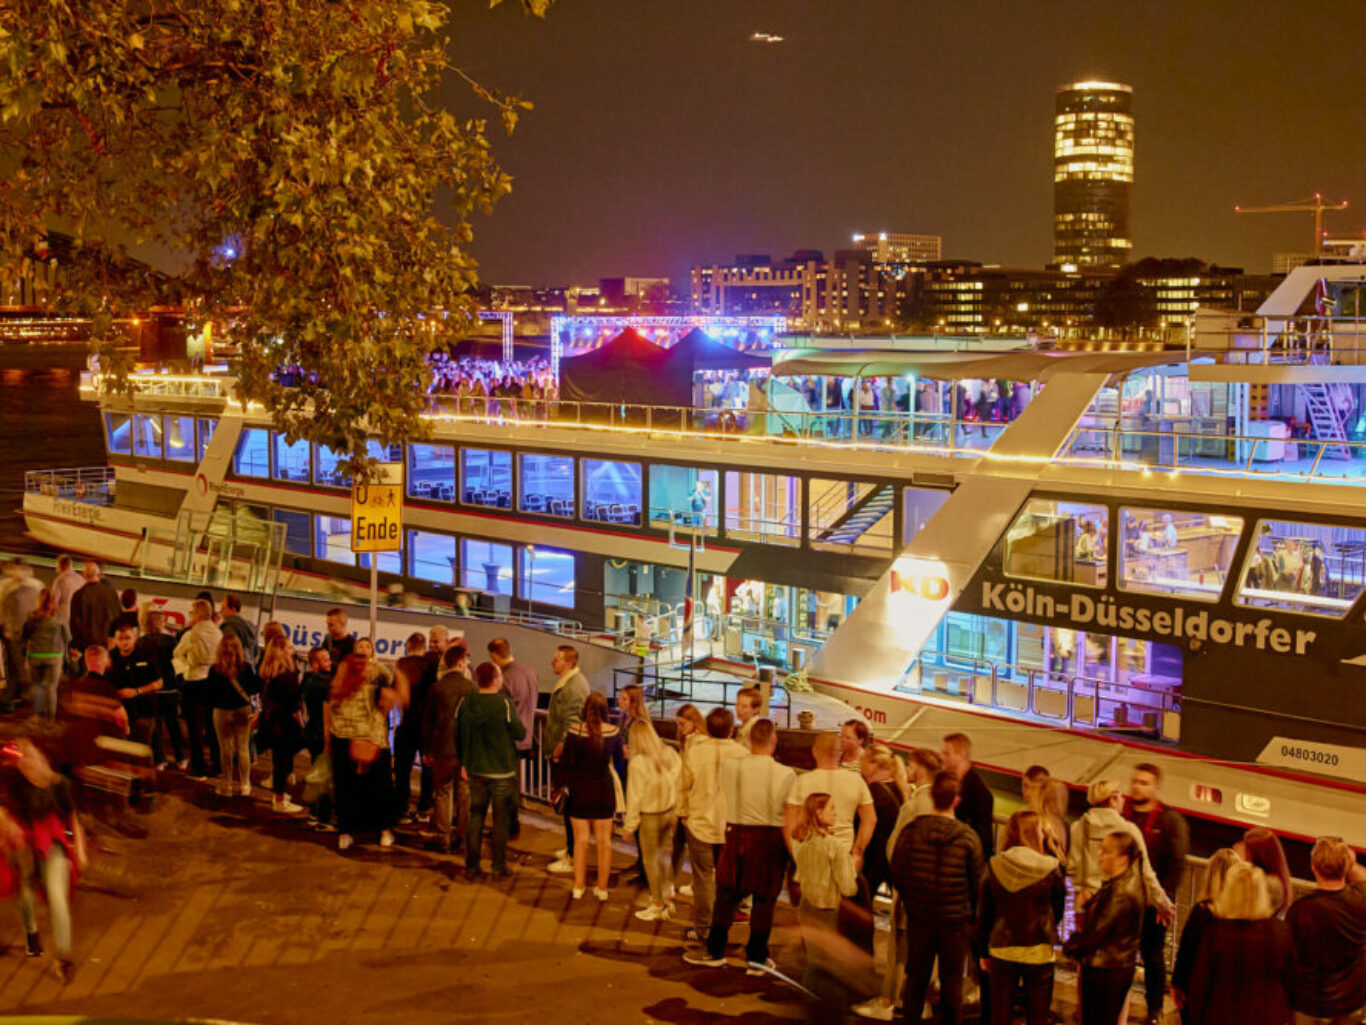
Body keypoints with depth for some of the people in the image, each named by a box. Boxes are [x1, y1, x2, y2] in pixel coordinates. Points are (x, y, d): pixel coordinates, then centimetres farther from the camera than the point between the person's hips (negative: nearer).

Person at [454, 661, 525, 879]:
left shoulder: (465, 704, -4)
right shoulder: (504, 704, -18)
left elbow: (458, 737, 5)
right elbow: (520, 734, -12)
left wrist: (464, 763, 18)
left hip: (476, 771, 4)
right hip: (502, 771, -4)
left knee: (475, 817, 14)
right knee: (501, 820, 8)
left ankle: (471, 866, 16)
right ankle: (498, 867, 13)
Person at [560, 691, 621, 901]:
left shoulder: (575, 731, -15)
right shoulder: (613, 732, -8)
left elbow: (565, 762, -13)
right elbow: (619, 755, 8)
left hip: (580, 789, -1)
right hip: (604, 789, 1)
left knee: (581, 839, 9)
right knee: (604, 840, 10)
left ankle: (579, 886, 14)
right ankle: (602, 888, 15)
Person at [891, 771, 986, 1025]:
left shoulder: (910, 832, -10)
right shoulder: (968, 837, -14)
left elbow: (896, 875, -2)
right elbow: (978, 883, -6)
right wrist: (971, 913, 11)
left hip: (918, 918, 2)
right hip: (957, 919, -2)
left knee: (916, 976, 16)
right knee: (952, 980, 12)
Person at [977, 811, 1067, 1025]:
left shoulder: (993, 867, -3)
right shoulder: (1051, 869, -9)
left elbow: (984, 914, 3)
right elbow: (1058, 910, 4)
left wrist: (983, 952, 13)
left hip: (1001, 950, 2)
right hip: (1038, 951, -2)